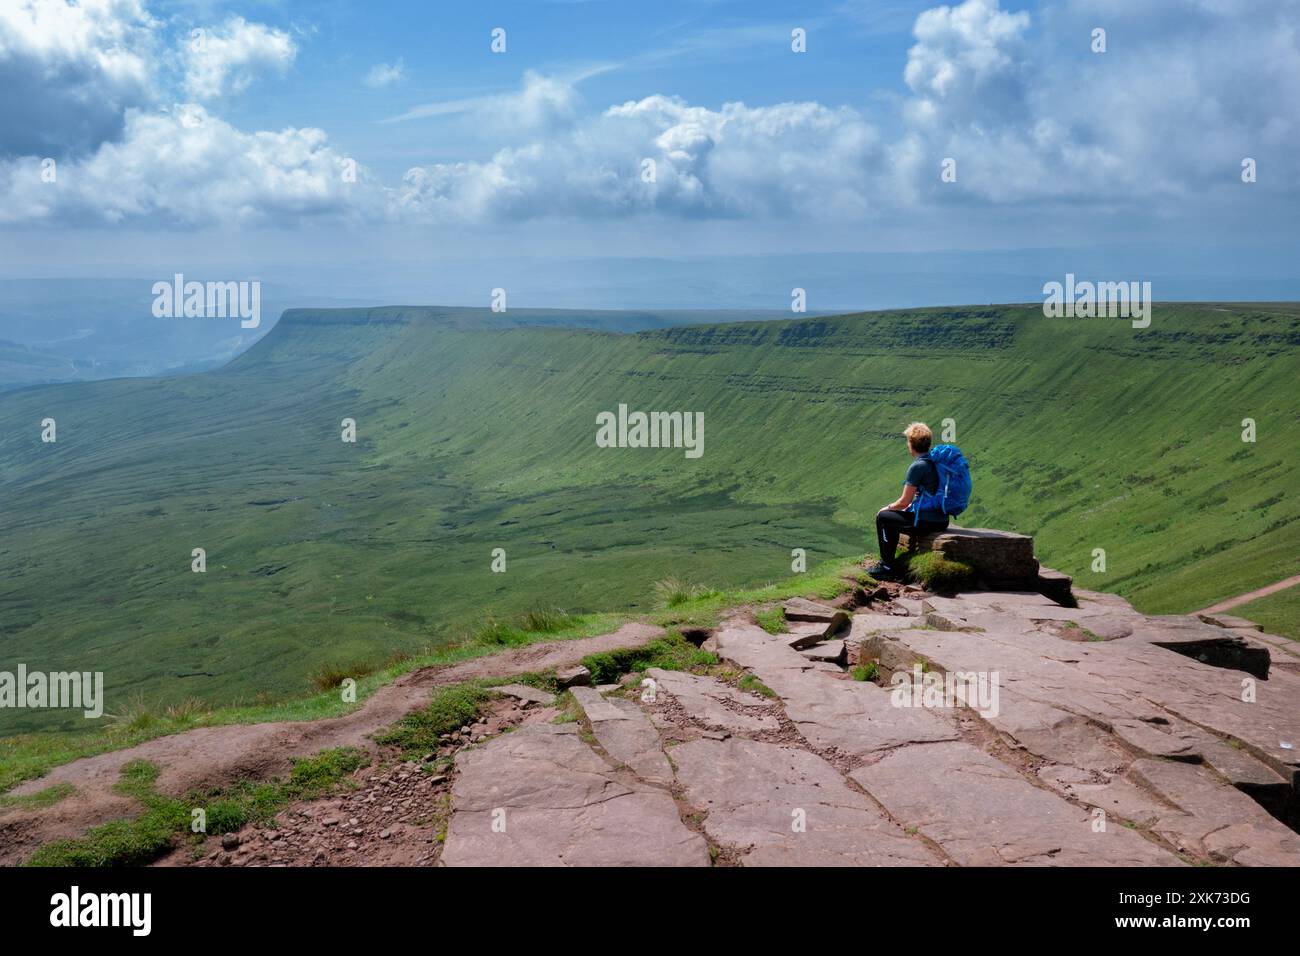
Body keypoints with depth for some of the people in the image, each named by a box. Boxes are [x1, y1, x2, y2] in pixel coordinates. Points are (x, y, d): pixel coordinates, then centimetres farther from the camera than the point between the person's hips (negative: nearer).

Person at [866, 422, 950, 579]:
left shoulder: (917, 467, -17)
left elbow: (904, 502, -13)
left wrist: (887, 508, 6)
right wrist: (909, 507, 20)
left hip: (926, 522, -9)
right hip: (941, 520, 9)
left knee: (882, 517, 9)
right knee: (894, 516, 27)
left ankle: (887, 567, 14)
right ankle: (888, 563, 34)